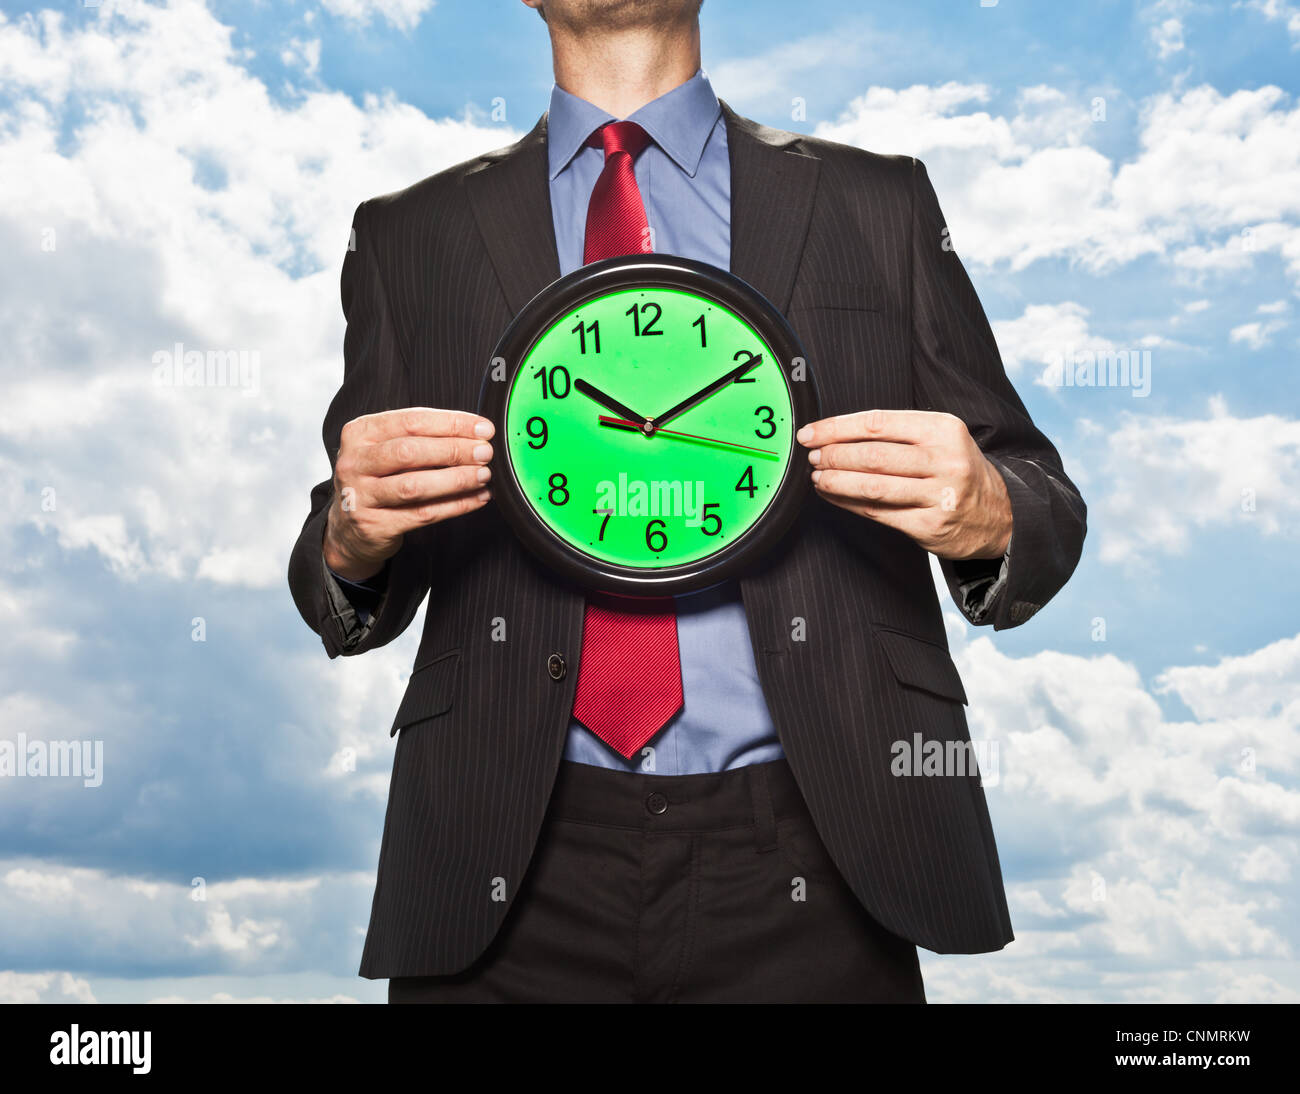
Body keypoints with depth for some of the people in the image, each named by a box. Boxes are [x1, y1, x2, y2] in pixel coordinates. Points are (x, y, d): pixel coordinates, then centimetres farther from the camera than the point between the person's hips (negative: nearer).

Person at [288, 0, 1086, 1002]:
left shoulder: (880, 206, 7)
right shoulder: (408, 239, 9)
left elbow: (1043, 507, 6)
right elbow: (345, 601, 9)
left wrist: (989, 519, -17)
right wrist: (353, 541, -14)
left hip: (802, 877, 0)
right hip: (513, 870, 1)